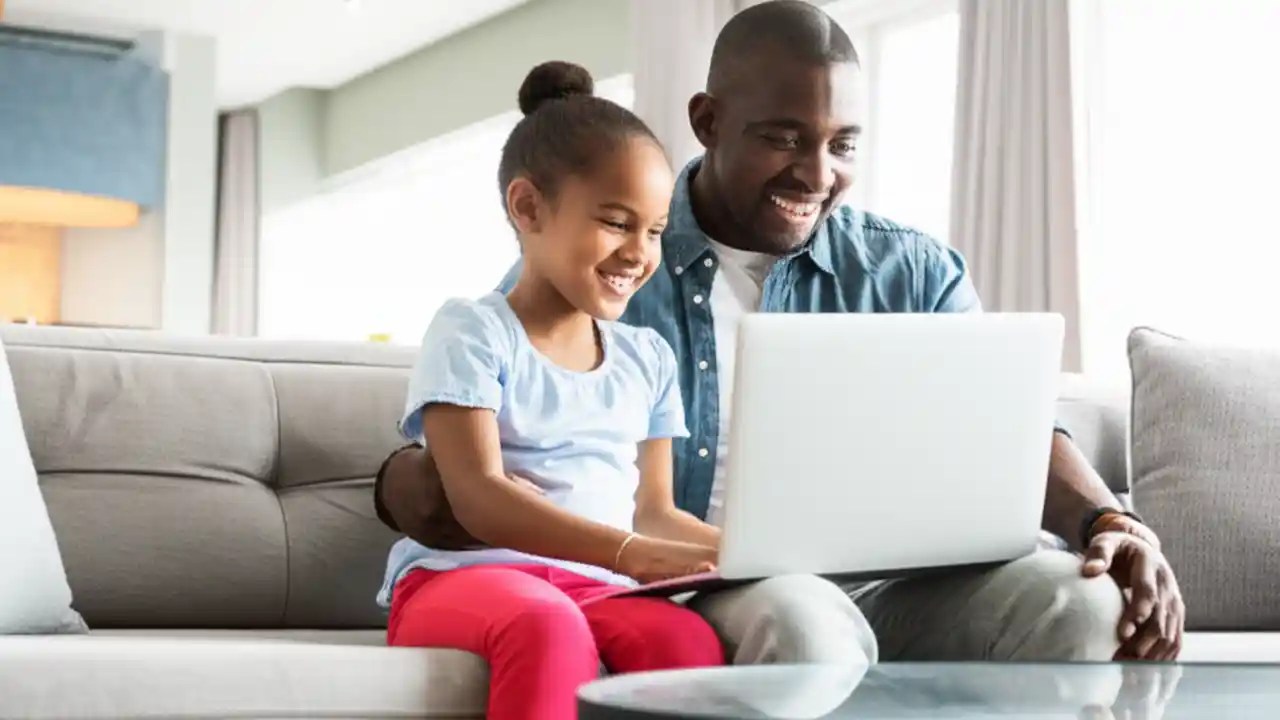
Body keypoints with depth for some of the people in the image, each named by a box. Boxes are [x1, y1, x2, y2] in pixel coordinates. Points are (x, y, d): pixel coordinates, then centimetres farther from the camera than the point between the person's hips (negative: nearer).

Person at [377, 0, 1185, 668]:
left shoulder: (914, 272, 13)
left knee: (1073, 597, -24)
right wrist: (420, 489, -23)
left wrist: (1104, 519, -20)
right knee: (799, 621, -38)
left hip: (868, 592, 4)